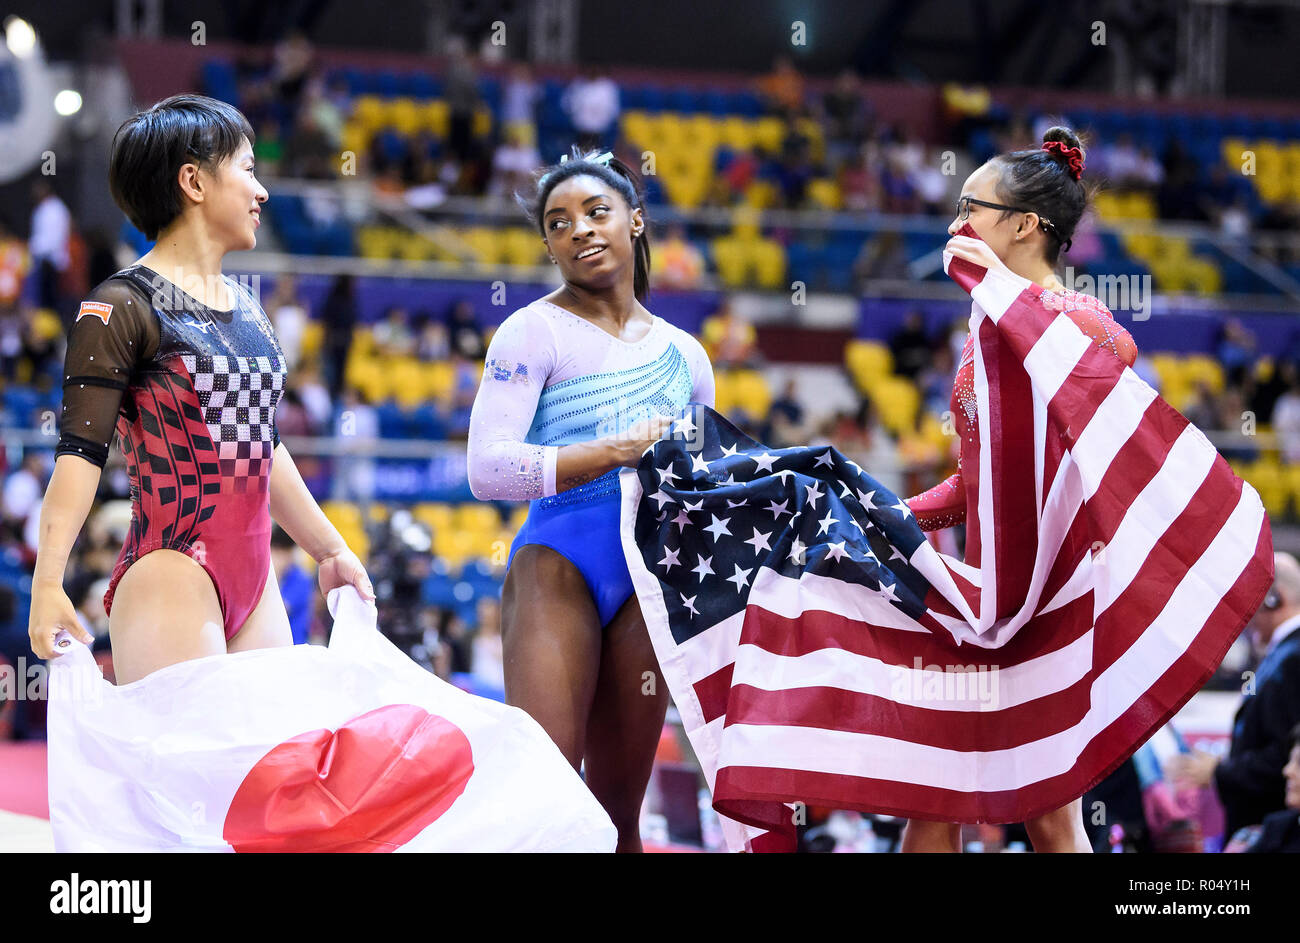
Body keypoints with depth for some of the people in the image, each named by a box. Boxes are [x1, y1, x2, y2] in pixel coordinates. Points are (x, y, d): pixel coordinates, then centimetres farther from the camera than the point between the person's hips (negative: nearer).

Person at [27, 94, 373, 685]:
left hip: (254, 580, 8)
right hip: (171, 570, -8)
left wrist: (330, 551, 31)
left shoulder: (246, 309, 19)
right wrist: (48, 584, -21)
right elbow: (81, 451, -11)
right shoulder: (123, 308, -5)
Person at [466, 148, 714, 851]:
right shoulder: (533, 333, 0)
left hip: (649, 581, 5)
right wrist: (619, 450, -21)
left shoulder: (683, 355, 16)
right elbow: (488, 470, -14)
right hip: (558, 565, -5)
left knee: (618, 809, 6)